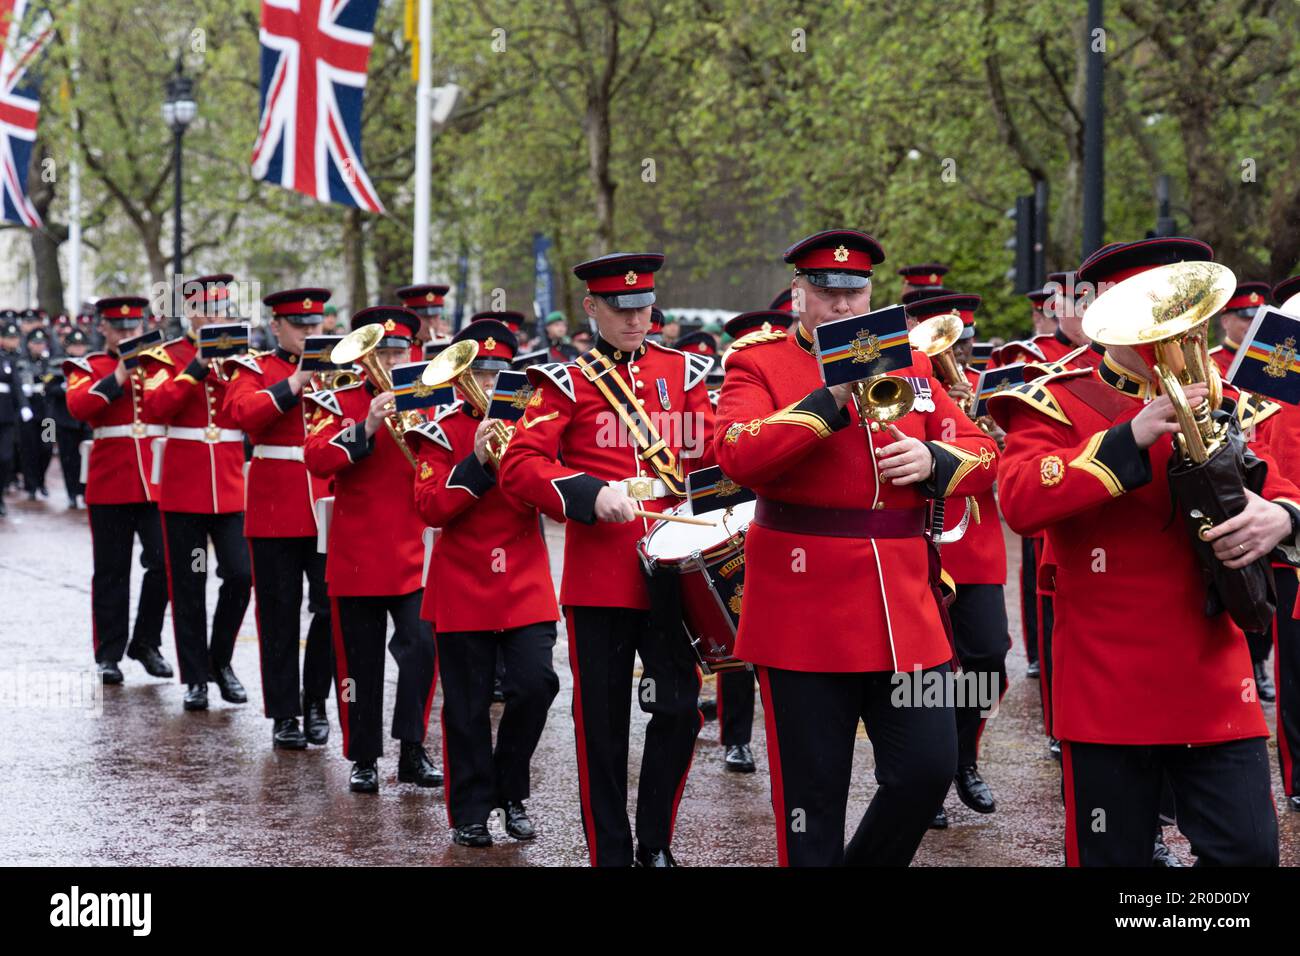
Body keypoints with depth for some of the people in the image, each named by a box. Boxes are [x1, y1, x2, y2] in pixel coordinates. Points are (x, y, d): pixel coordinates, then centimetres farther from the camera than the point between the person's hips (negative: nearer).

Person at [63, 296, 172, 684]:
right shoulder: (88, 368, 5)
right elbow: (77, 407, -15)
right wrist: (118, 377, -20)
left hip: (156, 481, 2)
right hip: (109, 483, -2)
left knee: (165, 562, -5)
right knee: (111, 572, 2)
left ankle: (146, 644, 11)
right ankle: (109, 654, 9)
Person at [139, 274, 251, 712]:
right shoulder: (167, 357, 1)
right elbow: (156, 407, -16)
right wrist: (196, 369, -21)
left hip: (231, 489, 2)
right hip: (183, 490, -2)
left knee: (240, 576, -6)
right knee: (188, 587, 3)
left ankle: (220, 660, 16)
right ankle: (195, 678, 11)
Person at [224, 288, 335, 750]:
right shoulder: (254, 369, 5)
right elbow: (244, 413, -15)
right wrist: (295, 383, -20)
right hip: (274, 511, -2)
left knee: (332, 608, -3)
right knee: (280, 616, 2)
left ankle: (316, 702, 14)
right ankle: (284, 715, 9)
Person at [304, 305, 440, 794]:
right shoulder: (337, 403, 1)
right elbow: (317, 460, -15)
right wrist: (367, 428, -26)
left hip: (413, 556, 1)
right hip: (356, 556, -1)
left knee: (422, 646, -14)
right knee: (360, 662, 5)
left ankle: (412, 752, -4)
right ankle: (364, 759, 16)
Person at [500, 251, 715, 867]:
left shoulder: (683, 373, 12)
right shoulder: (567, 383, 2)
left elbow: (712, 453, 11)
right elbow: (518, 466, -8)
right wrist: (591, 495, -22)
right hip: (597, 575, -2)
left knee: (679, 708, -1)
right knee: (603, 722, 4)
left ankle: (656, 843, 16)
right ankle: (609, 852, 15)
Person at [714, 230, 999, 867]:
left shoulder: (910, 366, 15)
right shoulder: (757, 365, 2)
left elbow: (983, 455, 13)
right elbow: (737, 455, -17)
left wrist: (933, 460, -9)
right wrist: (833, 397, -20)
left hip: (905, 610, 4)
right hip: (804, 616, -4)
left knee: (929, 768, 0)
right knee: (811, 793, 1)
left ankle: (869, 860, 23)